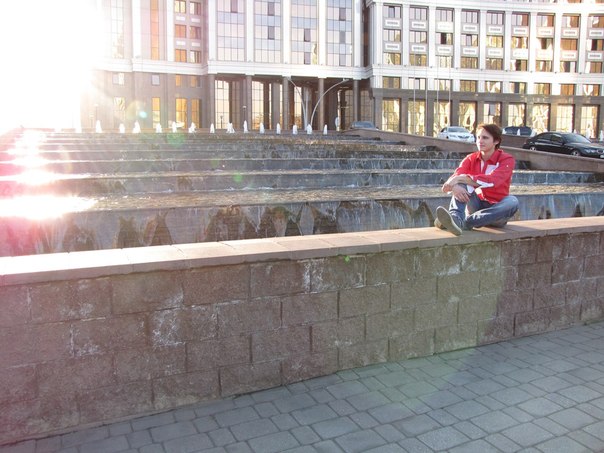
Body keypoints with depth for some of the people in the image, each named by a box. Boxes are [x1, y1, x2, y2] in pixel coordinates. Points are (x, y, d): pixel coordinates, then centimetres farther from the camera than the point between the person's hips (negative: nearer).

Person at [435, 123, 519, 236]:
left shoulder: (507, 159, -7)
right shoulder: (471, 159, 3)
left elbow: (492, 180, -27)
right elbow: (455, 177, -16)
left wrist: (461, 178, -35)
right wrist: (454, 186, -41)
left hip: (496, 210, -2)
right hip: (476, 206, 2)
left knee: (512, 201, -34)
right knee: (462, 182, -21)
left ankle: (465, 222, -46)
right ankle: (455, 218, -49)